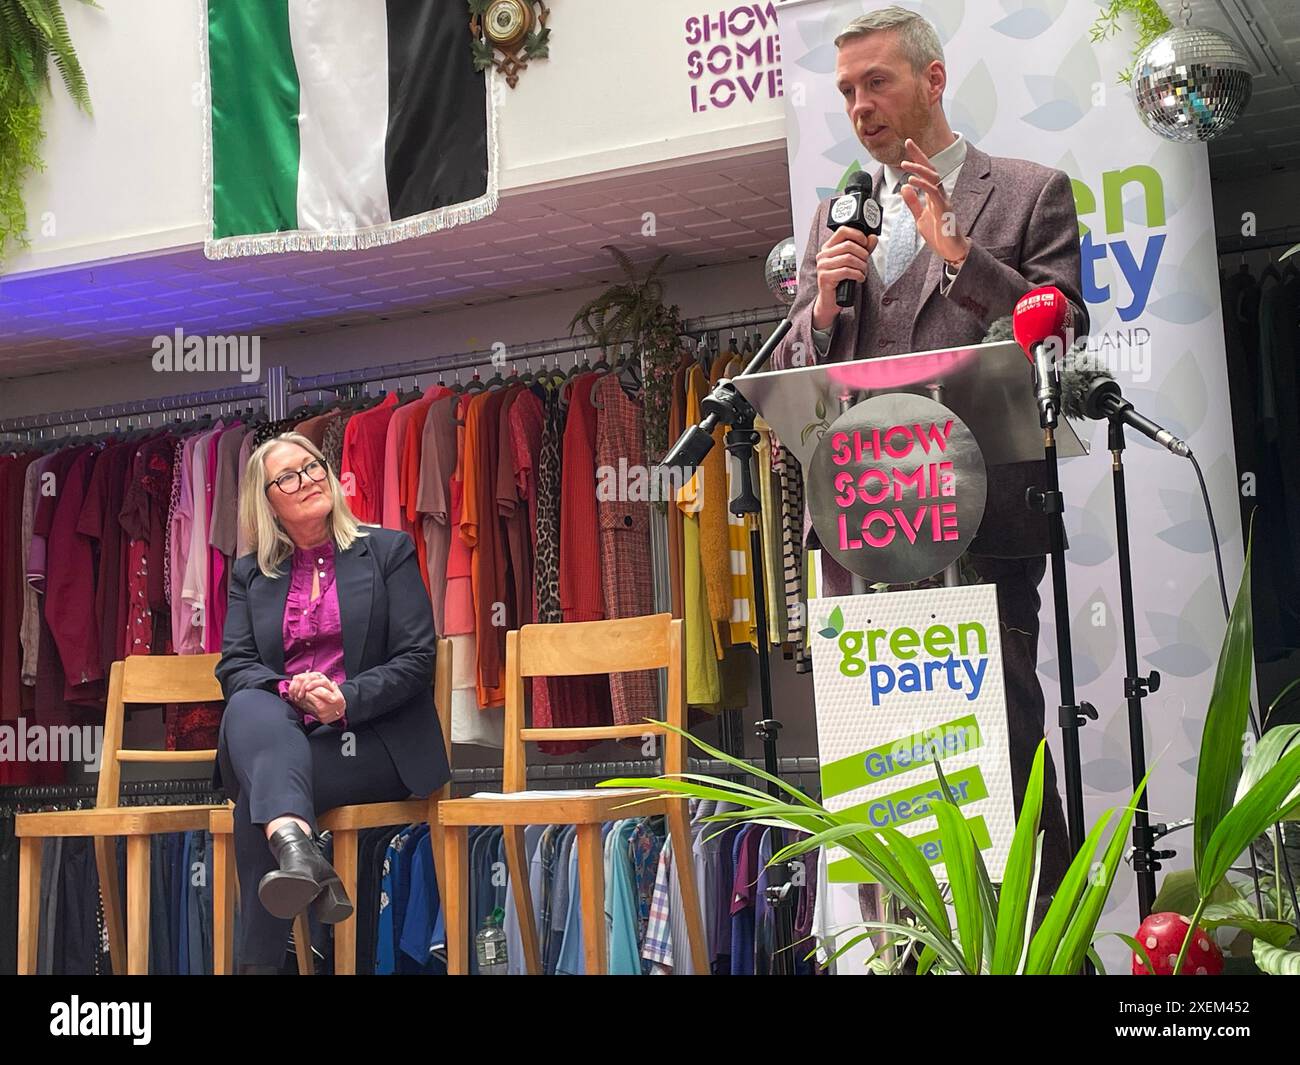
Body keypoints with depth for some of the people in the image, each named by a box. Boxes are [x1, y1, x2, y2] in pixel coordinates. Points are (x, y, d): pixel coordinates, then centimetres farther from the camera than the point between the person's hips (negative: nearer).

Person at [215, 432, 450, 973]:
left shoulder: (388, 551, 9)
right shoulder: (250, 574, 18)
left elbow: (417, 658, 0)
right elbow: (234, 666, 6)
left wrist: (346, 699, -19)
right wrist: (290, 690, -18)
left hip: (369, 736, -2)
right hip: (279, 734, 2)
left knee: (257, 795, -31)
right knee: (248, 708, -36)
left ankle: (259, 961, -32)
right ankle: (298, 851, -59)